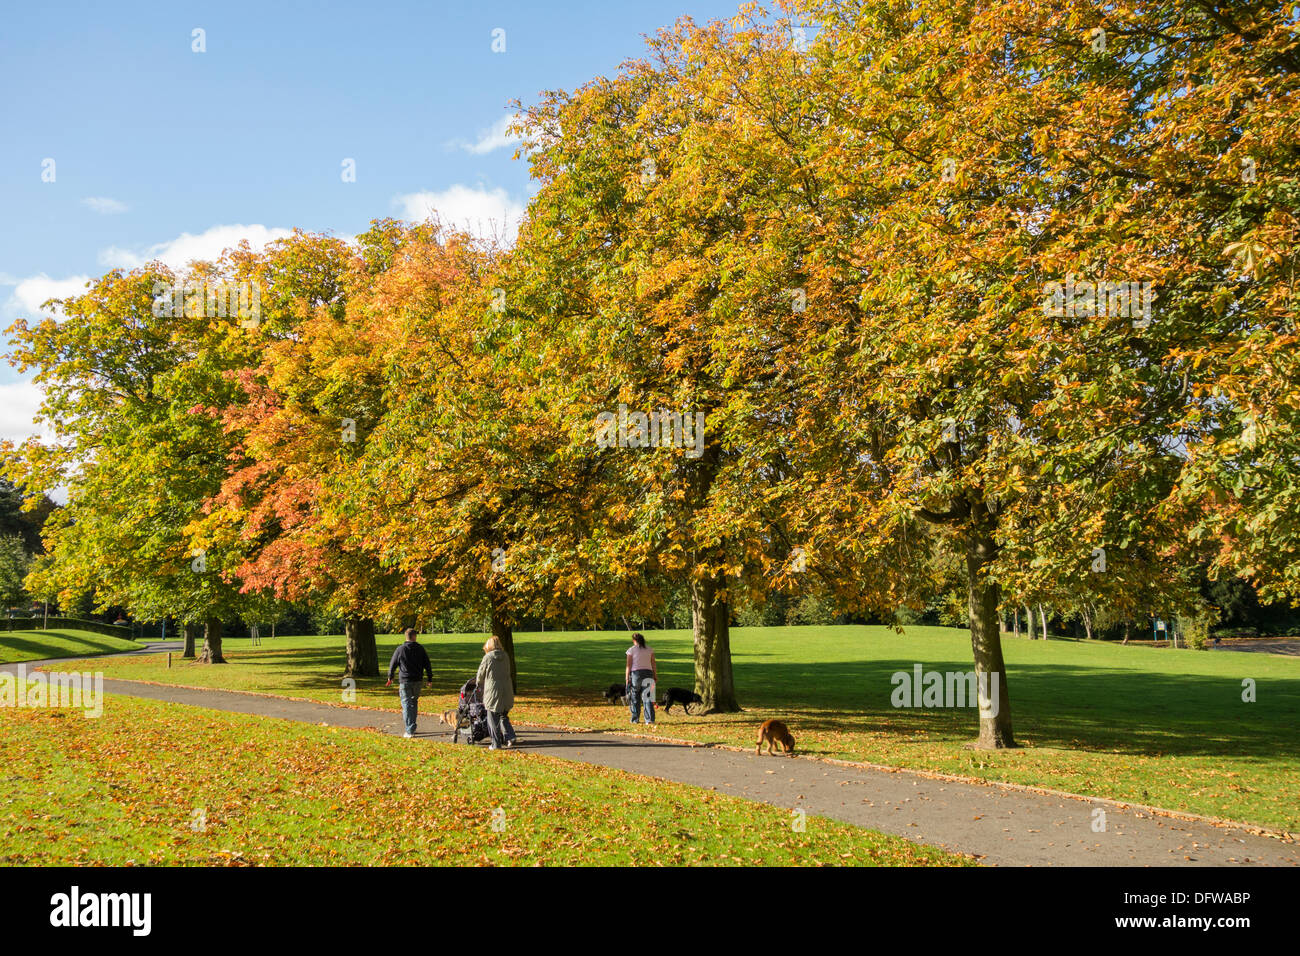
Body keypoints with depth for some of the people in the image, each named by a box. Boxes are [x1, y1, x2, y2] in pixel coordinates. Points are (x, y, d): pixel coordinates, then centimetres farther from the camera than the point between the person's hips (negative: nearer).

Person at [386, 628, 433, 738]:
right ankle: (412, 727, 23)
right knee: (414, 703, 18)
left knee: (407, 704, -2)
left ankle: (410, 731, -7)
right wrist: (430, 680, 12)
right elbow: (427, 665, 4)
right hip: (417, 681, 3)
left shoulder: (400, 649, -6)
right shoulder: (420, 648, 1)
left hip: (405, 681, -3)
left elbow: (392, 664, 2)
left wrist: (390, 678, 18)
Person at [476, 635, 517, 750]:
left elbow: (480, 674, -2)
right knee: (504, 717, 21)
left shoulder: (488, 657, -10)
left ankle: (496, 744, 7)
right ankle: (510, 737, 11)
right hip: (507, 692, 5)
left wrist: (479, 685, 21)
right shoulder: (505, 657, 5)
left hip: (493, 692, -5)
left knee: (493, 719, 6)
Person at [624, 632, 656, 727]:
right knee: (647, 697, 0)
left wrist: (627, 678, -2)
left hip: (635, 673, -2)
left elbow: (628, 665, -4)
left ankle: (635, 719, 17)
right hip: (648, 673, 2)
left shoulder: (631, 650, 0)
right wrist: (655, 676, 12)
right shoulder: (650, 650, 8)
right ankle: (650, 720, -11)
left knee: (635, 697, 12)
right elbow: (653, 664, 5)